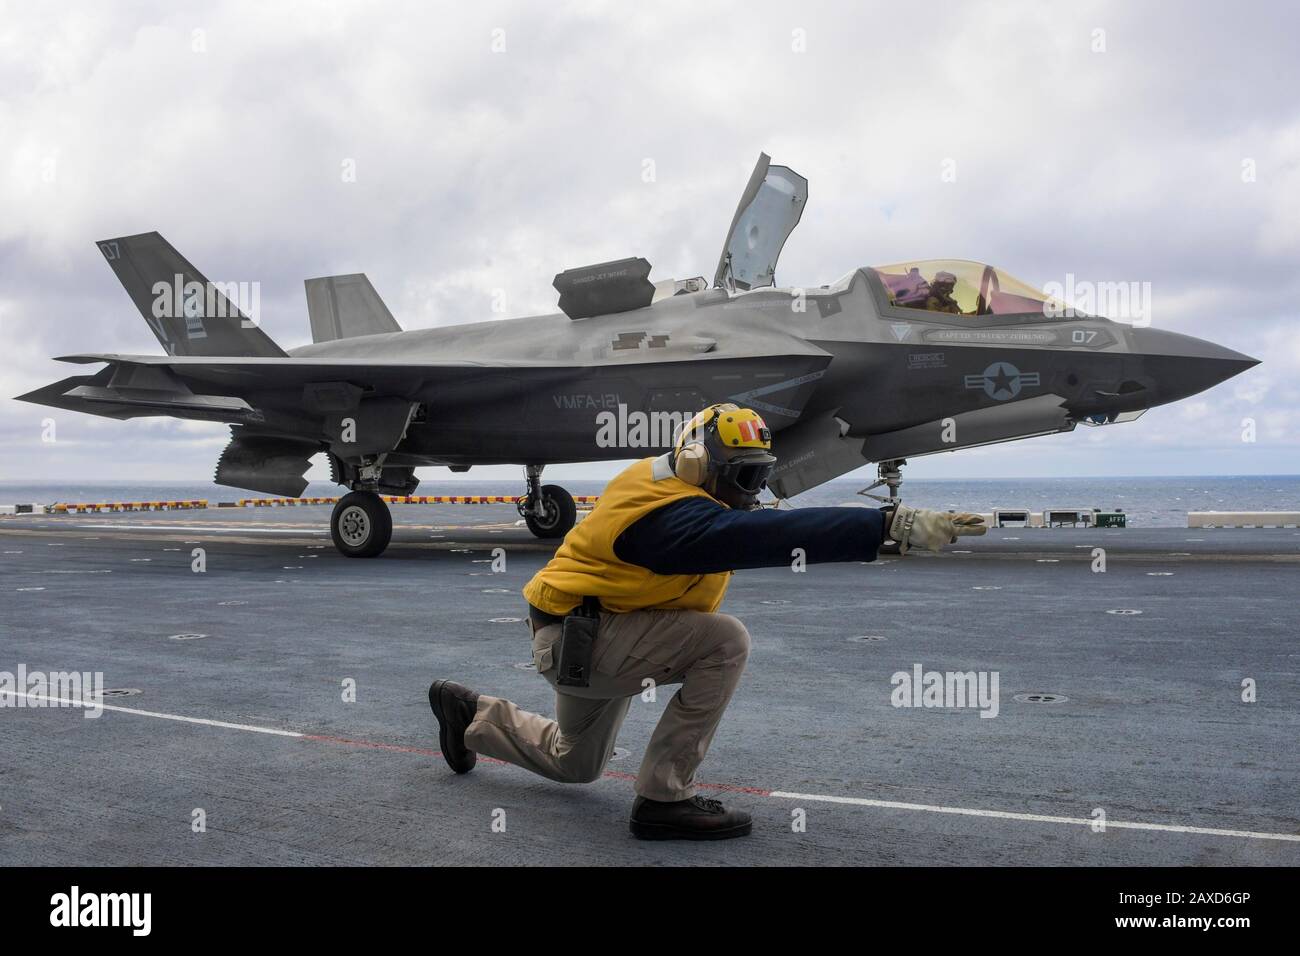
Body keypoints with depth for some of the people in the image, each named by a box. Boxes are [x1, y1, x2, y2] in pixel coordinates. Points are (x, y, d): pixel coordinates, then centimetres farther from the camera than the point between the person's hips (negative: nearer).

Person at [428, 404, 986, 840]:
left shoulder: (666, 482, -1)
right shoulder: (673, 514, -32)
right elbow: (770, 536, -45)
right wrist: (896, 526, -51)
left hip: (584, 634, 10)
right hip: (575, 639, -10)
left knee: (576, 766, 30)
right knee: (725, 642, -28)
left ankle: (471, 715, 45)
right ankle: (663, 799, -19)